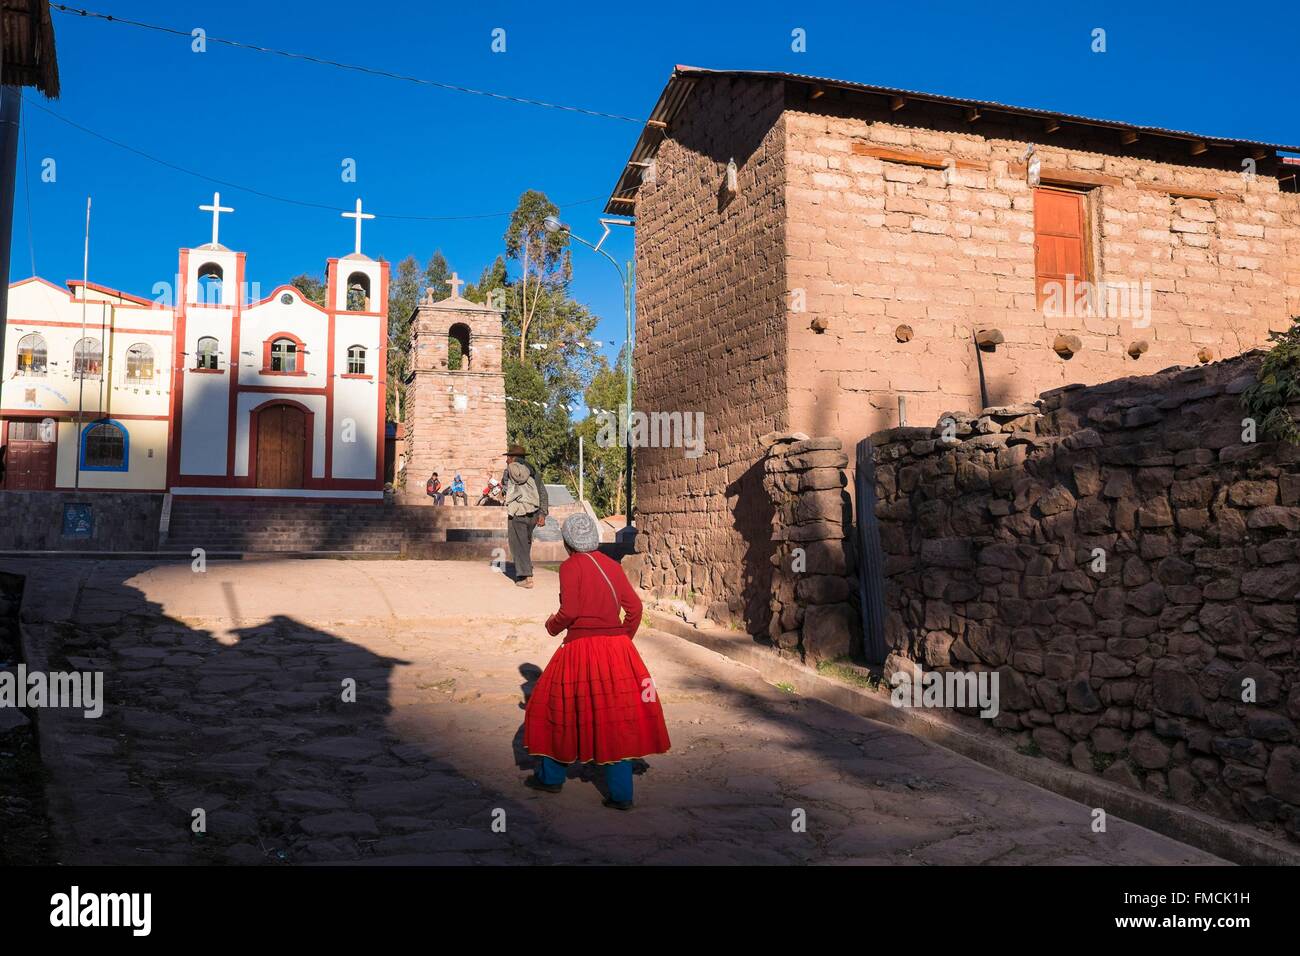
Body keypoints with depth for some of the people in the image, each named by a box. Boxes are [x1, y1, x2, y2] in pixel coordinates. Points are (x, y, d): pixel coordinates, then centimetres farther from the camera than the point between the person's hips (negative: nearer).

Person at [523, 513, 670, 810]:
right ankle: (621, 794, 8)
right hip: (617, 649, 5)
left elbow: (569, 611, -15)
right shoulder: (612, 565, 8)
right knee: (616, 716, 8)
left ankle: (551, 777, 29)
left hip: (581, 649, -4)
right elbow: (634, 607, 5)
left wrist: (552, 625, 5)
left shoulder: (570, 566, -7)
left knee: (558, 707, 15)